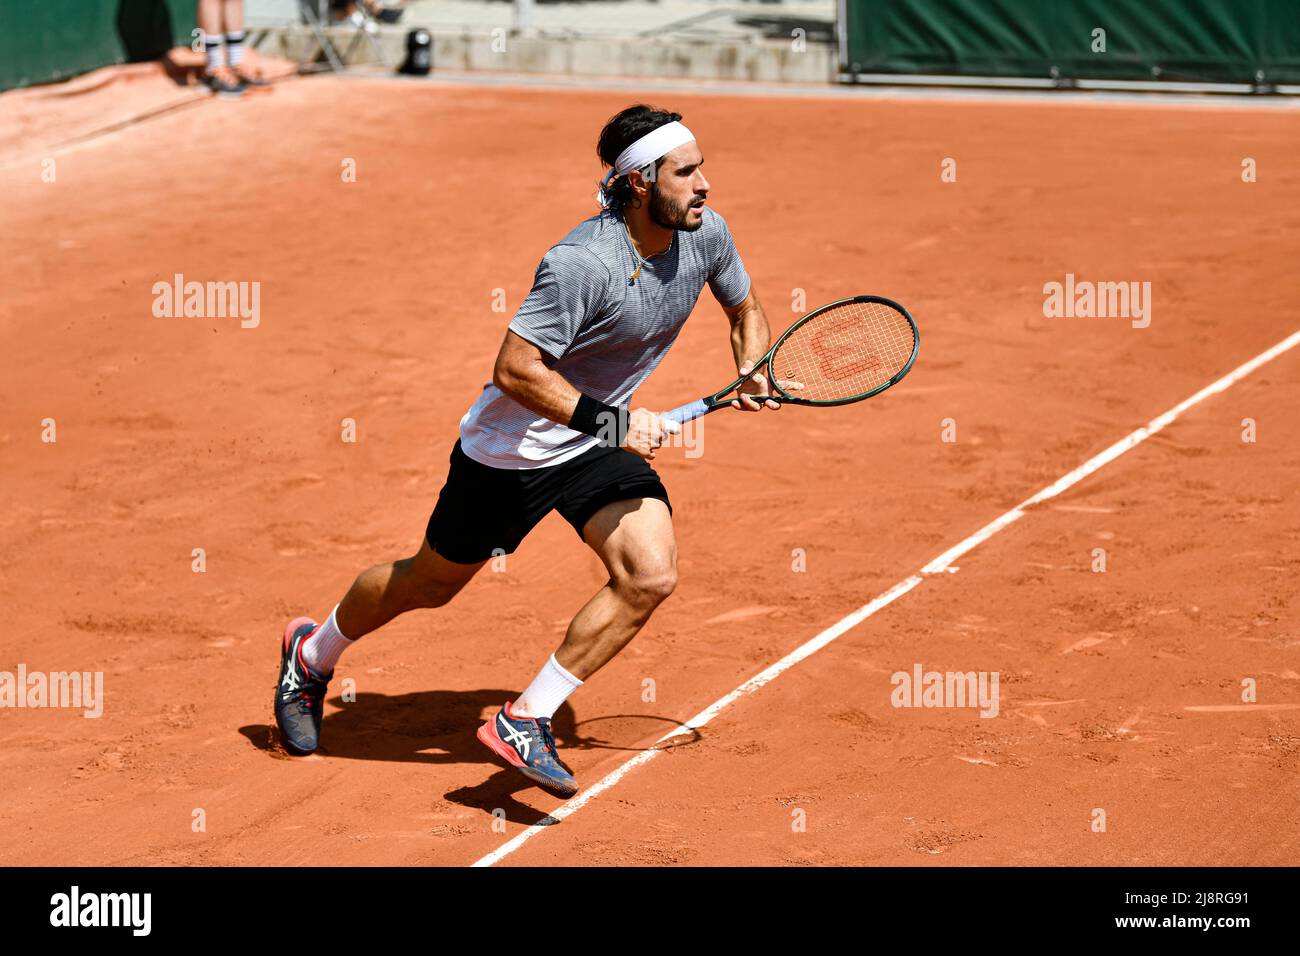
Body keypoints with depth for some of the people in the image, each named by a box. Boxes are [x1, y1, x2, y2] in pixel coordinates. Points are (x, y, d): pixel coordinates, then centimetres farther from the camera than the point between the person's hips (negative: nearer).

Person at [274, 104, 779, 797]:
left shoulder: (705, 234, -8)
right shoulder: (583, 261, -31)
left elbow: (745, 307, 13)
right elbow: (516, 368, -29)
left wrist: (753, 371, -6)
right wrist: (611, 422, -30)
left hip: (597, 448, 6)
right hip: (510, 444, -6)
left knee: (651, 575, -18)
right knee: (430, 584, 12)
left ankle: (524, 721, -8)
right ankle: (312, 655, 42)